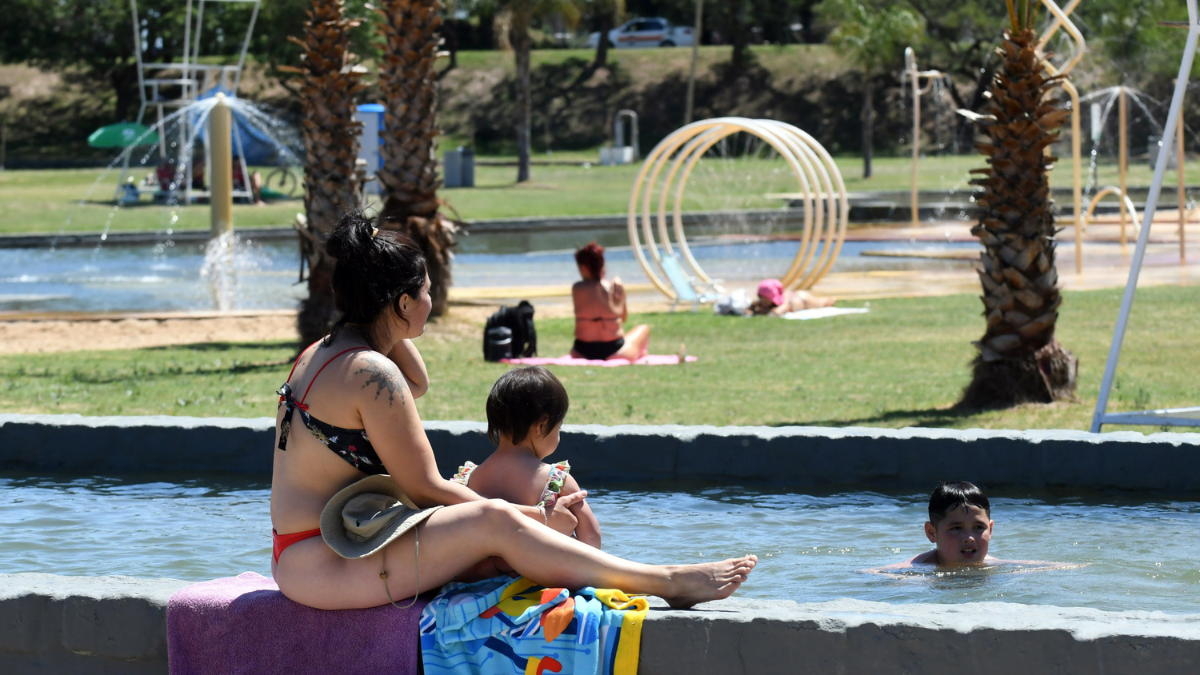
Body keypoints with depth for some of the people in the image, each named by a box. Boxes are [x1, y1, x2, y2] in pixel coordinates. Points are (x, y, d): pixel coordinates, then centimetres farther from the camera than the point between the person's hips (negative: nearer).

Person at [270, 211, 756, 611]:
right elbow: (426, 488, -16)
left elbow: (416, 385, 34)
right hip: (320, 566, -11)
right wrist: (534, 520, -8)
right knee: (495, 523, -21)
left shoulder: (318, 355, 13)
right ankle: (668, 583, -19)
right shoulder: (372, 373, -18)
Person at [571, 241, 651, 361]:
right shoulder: (616, 286, -4)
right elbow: (624, 317, 8)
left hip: (583, 353, 1)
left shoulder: (577, 289, -9)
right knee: (644, 329, 28)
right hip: (614, 351, -1)